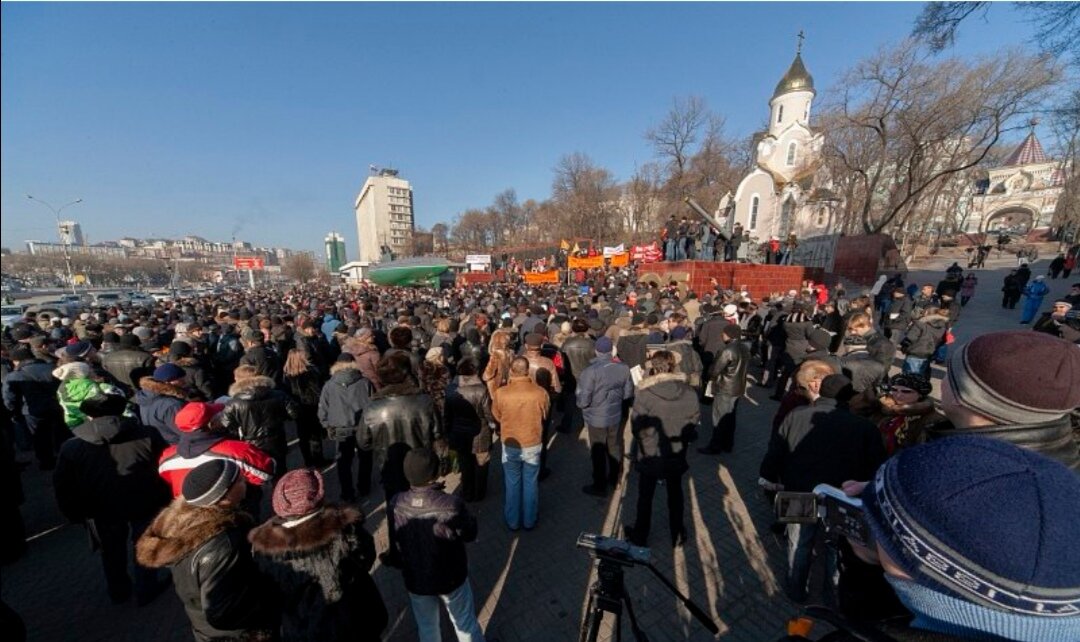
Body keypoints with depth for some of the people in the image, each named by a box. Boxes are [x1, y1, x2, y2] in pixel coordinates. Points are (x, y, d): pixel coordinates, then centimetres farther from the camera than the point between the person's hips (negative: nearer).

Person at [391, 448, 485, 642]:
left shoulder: (396, 504, -24)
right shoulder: (452, 504, -34)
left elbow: (395, 541, -4)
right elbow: (470, 535, -18)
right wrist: (470, 518, 0)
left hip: (415, 580, 3)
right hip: (452, 577, -2)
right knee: (465, 624, 25)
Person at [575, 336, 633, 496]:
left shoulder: (590, 371, -26)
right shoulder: (623, 367, -11)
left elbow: (583, 400, -22)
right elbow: (628, 393, 0)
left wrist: (581, 404, 0)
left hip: (596, 418, -4)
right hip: (616, 415, 5)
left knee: (598, 452, 13)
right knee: (614, 448, 23)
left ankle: (600, 486, 29)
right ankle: (614, 479, 43)